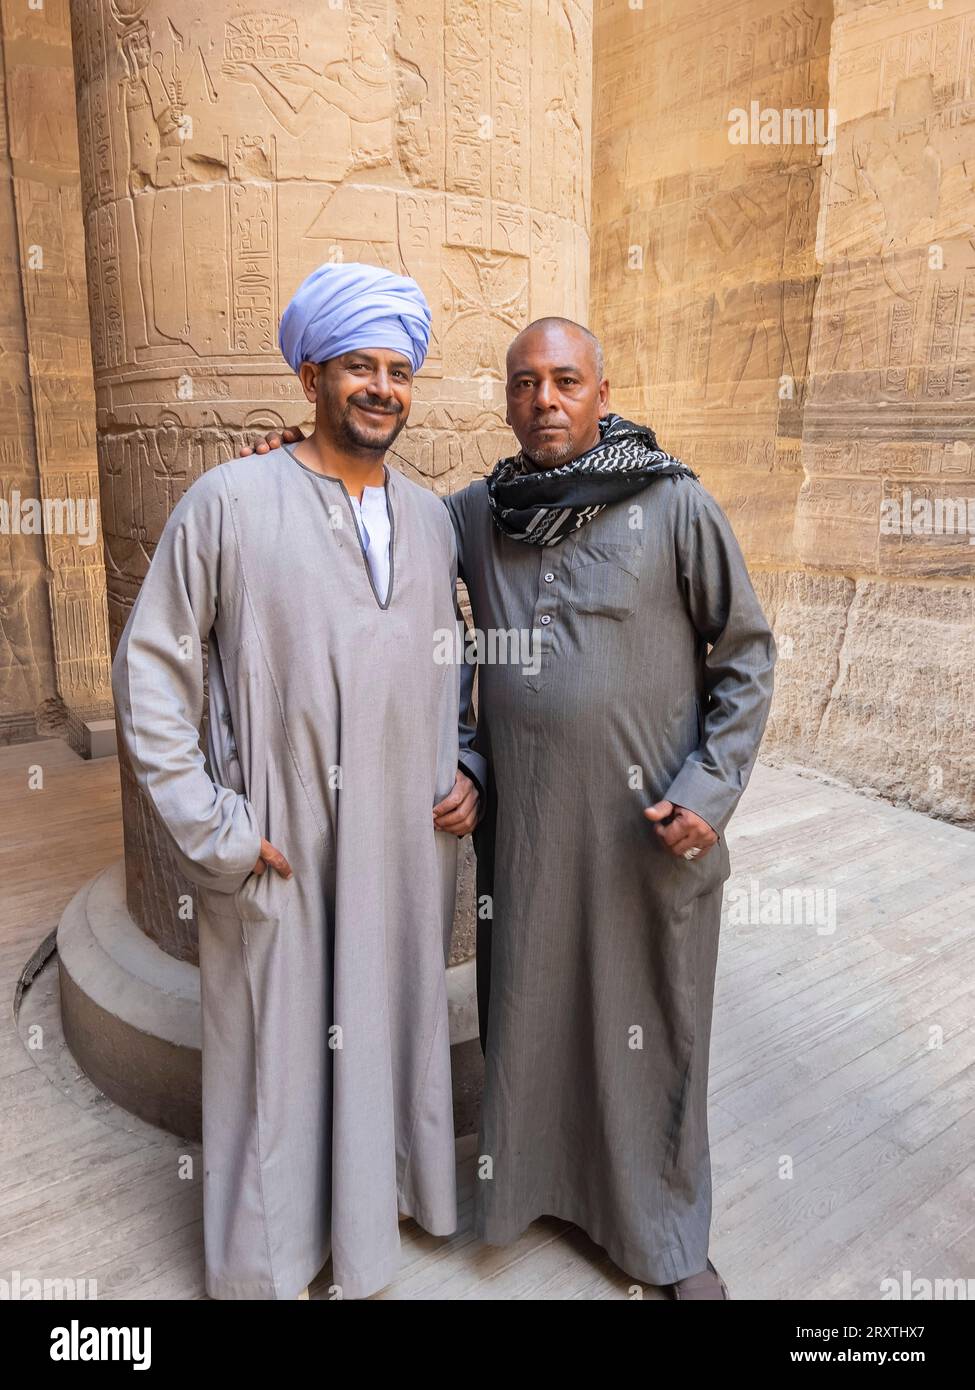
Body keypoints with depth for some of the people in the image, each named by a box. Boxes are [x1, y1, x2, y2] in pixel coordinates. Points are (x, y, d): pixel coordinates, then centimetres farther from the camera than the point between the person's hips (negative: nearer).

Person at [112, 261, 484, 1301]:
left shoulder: (429, 517, 8)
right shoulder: (230, 501, -8)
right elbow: (151, 672, -8)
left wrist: (465, 766, 4)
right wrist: (214, 832, -11)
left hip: (410, 846, 5)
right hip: (280, 854, -4)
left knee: (390, 1032, 19)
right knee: (278, 1051, 12)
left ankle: (374, 1205, 47)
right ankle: (268, 1260, 39)